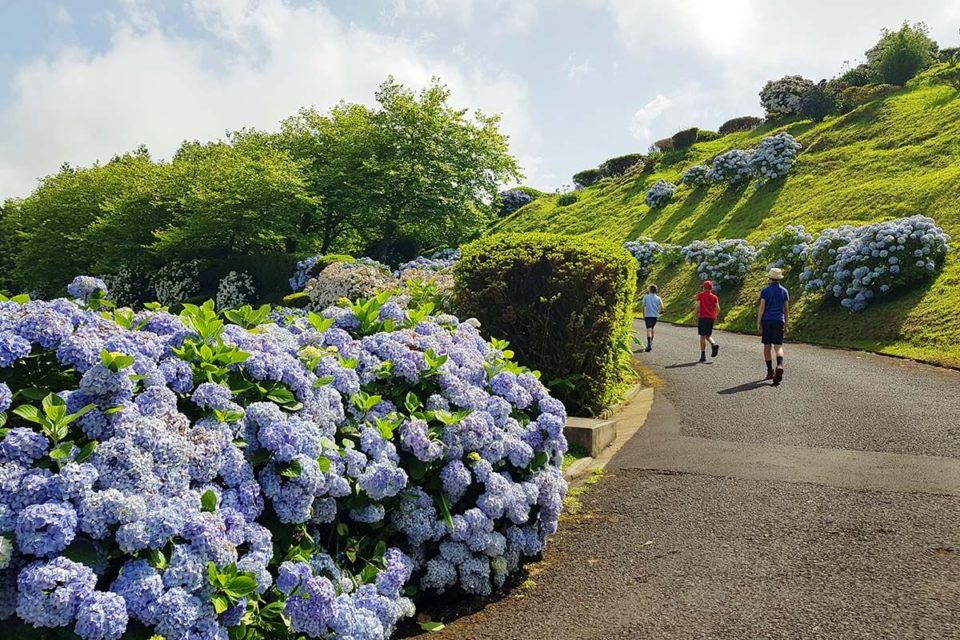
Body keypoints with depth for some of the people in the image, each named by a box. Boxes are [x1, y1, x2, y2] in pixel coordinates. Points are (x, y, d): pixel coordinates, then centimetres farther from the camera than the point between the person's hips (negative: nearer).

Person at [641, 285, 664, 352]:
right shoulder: (658, 298, 2)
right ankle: (651, 343, 31)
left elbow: (643, 307, -1)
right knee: (652, 329, 22)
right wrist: (659, 312, 14)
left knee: (649, 330, -12)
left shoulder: (646, 297, 0)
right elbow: (662, 307, -7)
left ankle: (649, 344, -29)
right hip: (655, 316, 3)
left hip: (648, 315, -3)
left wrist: (643, 315, 9)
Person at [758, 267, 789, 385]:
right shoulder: (784, 291, 6)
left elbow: (762, 308, -8)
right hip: (779, 321, 1)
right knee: (778, 346, -1)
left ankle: (770, 371, 14)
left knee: (767, 346, 10)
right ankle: (779, 366, -28)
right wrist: (786, 325, 15)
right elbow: (786, 310, 8)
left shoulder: (765, 290, -2)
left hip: (767, 321, -1)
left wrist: (758, 324, -7)